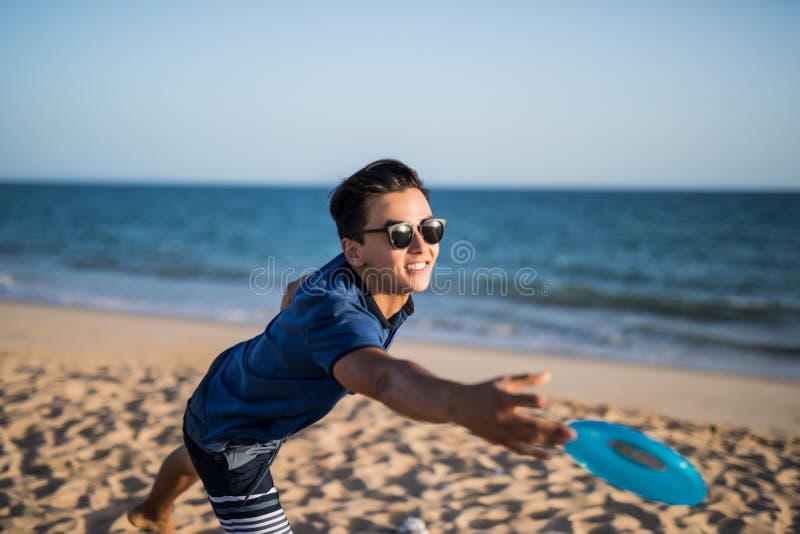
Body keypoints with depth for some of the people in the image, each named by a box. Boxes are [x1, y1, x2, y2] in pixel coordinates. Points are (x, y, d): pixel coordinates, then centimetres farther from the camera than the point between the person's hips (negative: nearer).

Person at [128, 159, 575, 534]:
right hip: (228, 434, -9)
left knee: (197, 461, 38)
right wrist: (463, 404, -90)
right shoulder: (334, 308, -46)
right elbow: (382, 377, -69)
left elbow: (298, 287, 2)